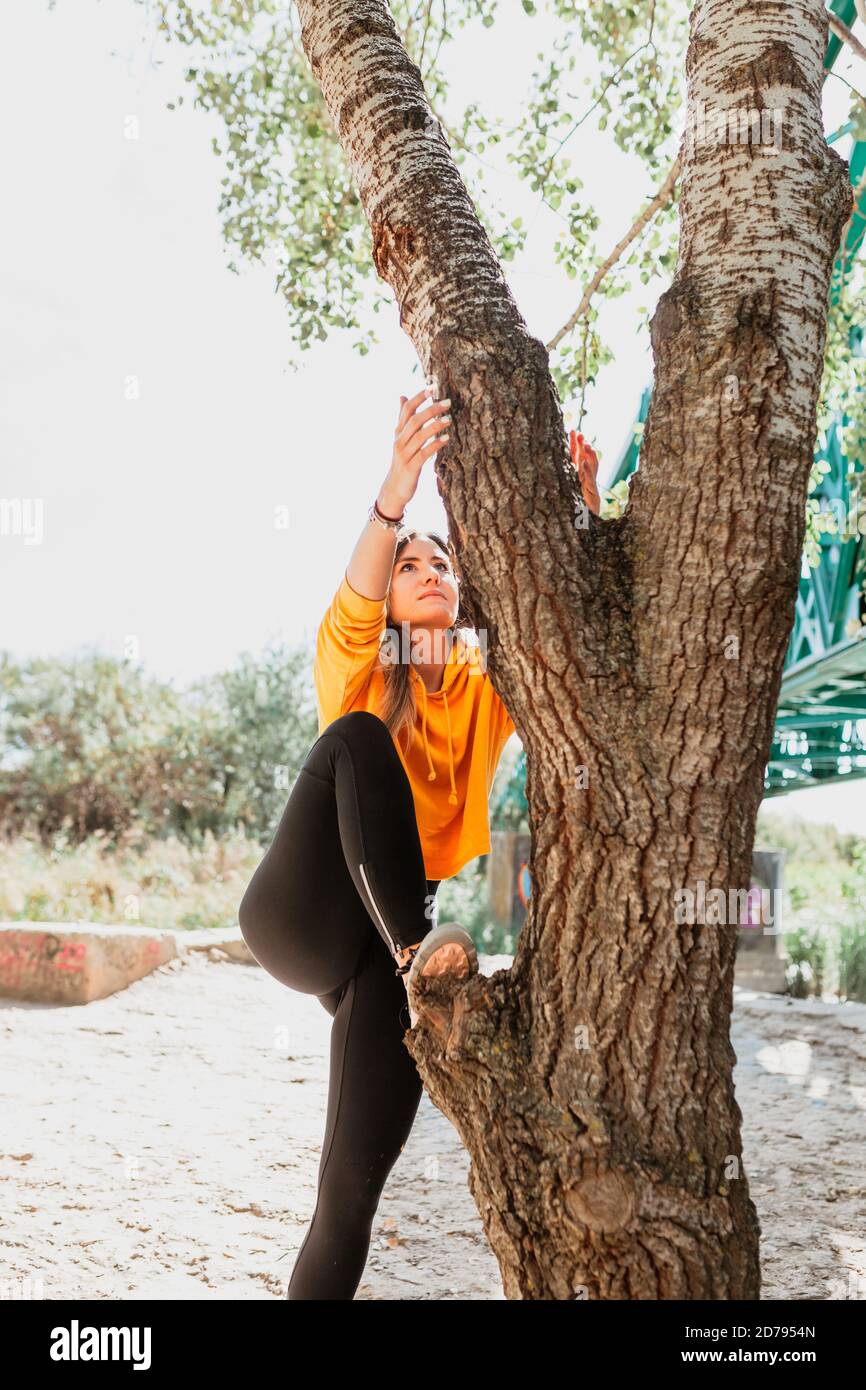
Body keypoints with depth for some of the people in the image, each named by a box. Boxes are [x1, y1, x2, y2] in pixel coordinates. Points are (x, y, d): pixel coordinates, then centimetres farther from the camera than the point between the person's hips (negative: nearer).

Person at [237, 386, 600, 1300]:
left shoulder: (488, 690, 13)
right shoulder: (358, 675, 7)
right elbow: (349, 615, -17)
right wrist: (398, 488, -36)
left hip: (385, 949, 2)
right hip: (304, 921, -1)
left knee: (352, 1193, -14)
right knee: (362, 738, -26)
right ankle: (418, 948, -30)